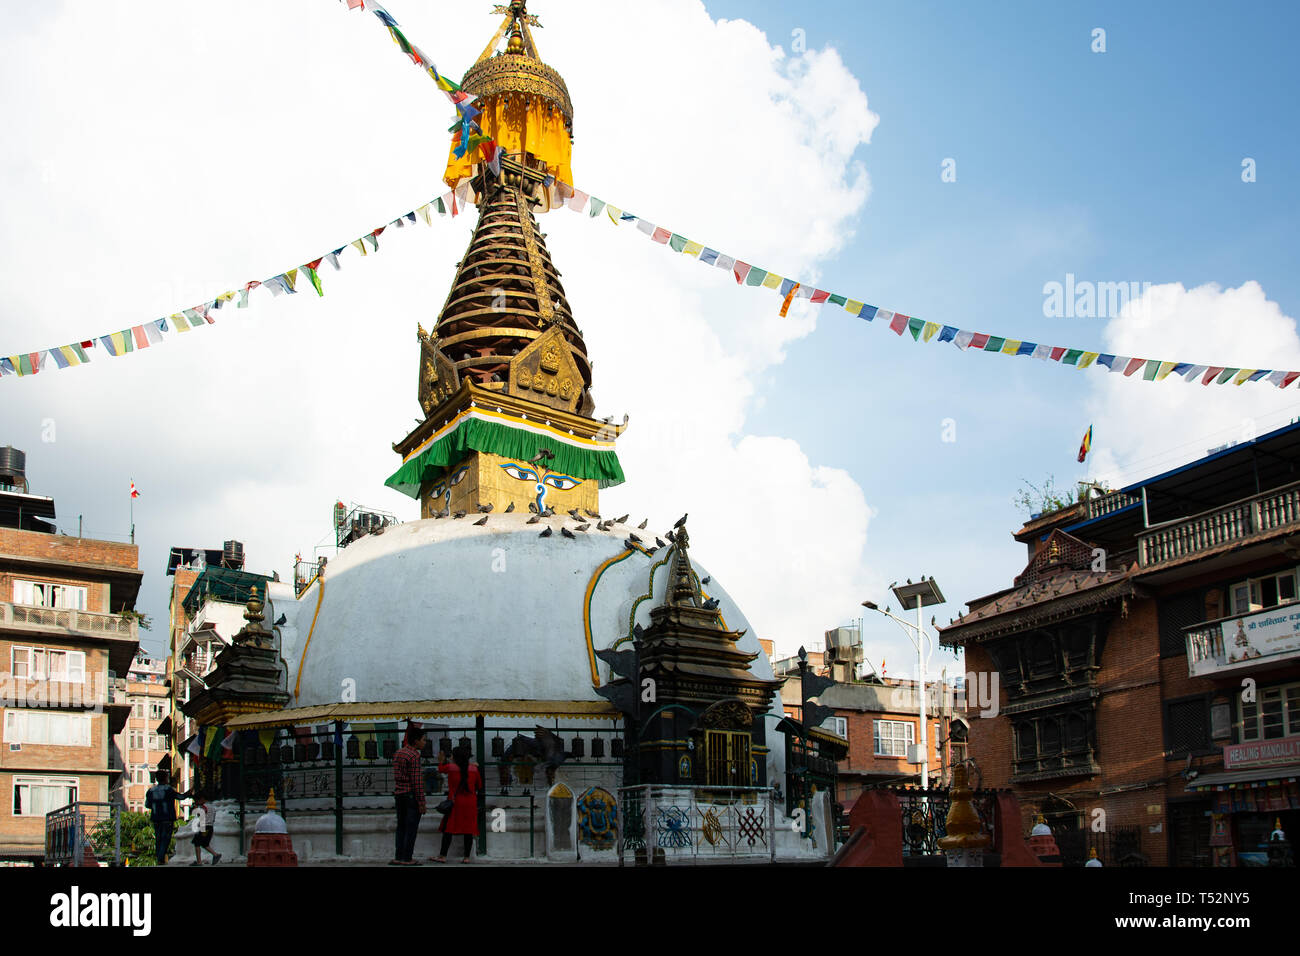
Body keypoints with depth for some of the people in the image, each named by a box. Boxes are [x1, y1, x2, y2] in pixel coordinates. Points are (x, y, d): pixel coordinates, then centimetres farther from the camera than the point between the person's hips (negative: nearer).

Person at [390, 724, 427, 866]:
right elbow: (416, 780, -17)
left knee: (401, 826, 13)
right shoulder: (414, 756, -14)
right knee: (411, 827, -3)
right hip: (412, 795, -8)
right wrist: (421, 802, -14)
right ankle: (407, 859, -2)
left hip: (399, 794, 8)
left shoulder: (398, 753, 9)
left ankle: (399, 857, 13)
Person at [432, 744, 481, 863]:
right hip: (471, 803, 2)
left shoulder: (450, 767, -6)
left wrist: (441, 761, 33)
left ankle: (443, 856, 3)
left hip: (455, 803, -2)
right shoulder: (474, 769, 0)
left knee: (448, 829, 3)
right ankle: (467, 857, 4)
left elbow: (441, 769, 16)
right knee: (468, 830, 4)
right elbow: (480, 785, 10)